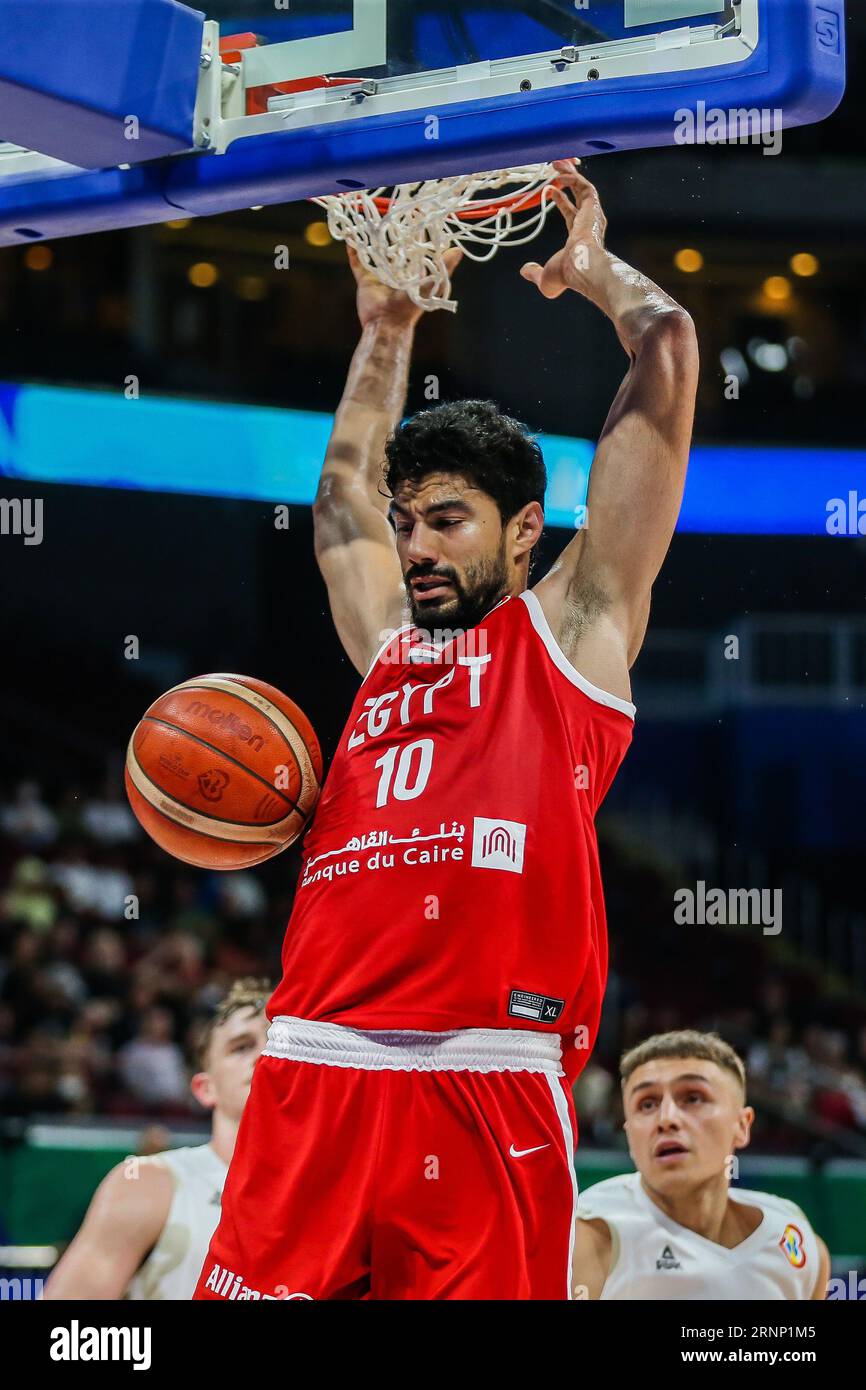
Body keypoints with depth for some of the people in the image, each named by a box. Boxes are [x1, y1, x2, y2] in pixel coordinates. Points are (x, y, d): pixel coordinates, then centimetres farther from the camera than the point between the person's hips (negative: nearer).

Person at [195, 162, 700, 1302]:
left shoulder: (573, 624, 13)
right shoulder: (391, 641, 26)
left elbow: (667, 351, 12)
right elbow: (346, 486, 43)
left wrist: (593, 268, 27)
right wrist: (387, 325, 45)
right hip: (312, 1070, 5)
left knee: (485, 1288, -10)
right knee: (262, 1289, -3)